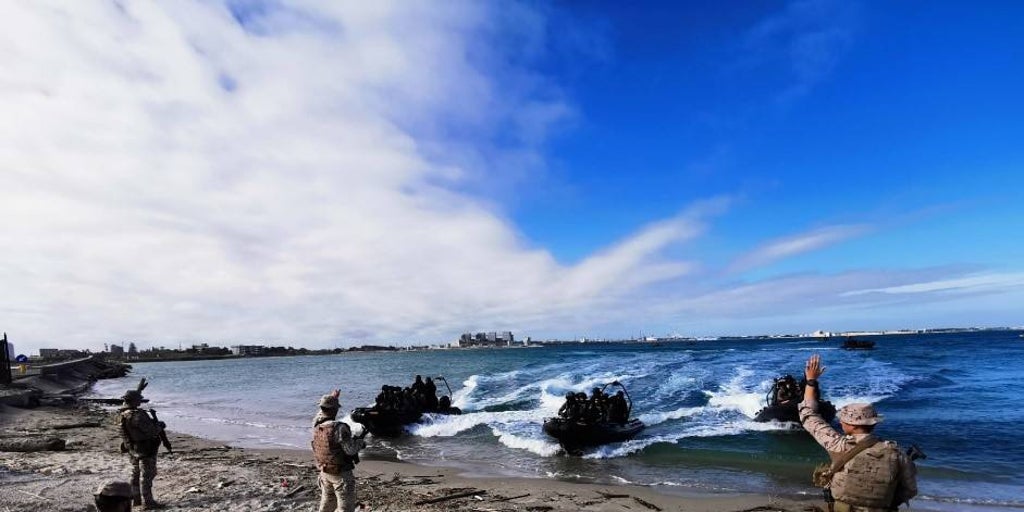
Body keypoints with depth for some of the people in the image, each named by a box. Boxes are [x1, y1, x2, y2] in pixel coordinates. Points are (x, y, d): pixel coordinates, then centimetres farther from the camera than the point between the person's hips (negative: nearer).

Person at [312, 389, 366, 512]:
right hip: (341, 474, -7)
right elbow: (350, 449, -24)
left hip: (324, 472, 7)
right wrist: (360, 442, -4)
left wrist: (331, 396, 26)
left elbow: (322, 413, 18)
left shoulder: (316, 425, -4)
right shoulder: (339, 428, -26)